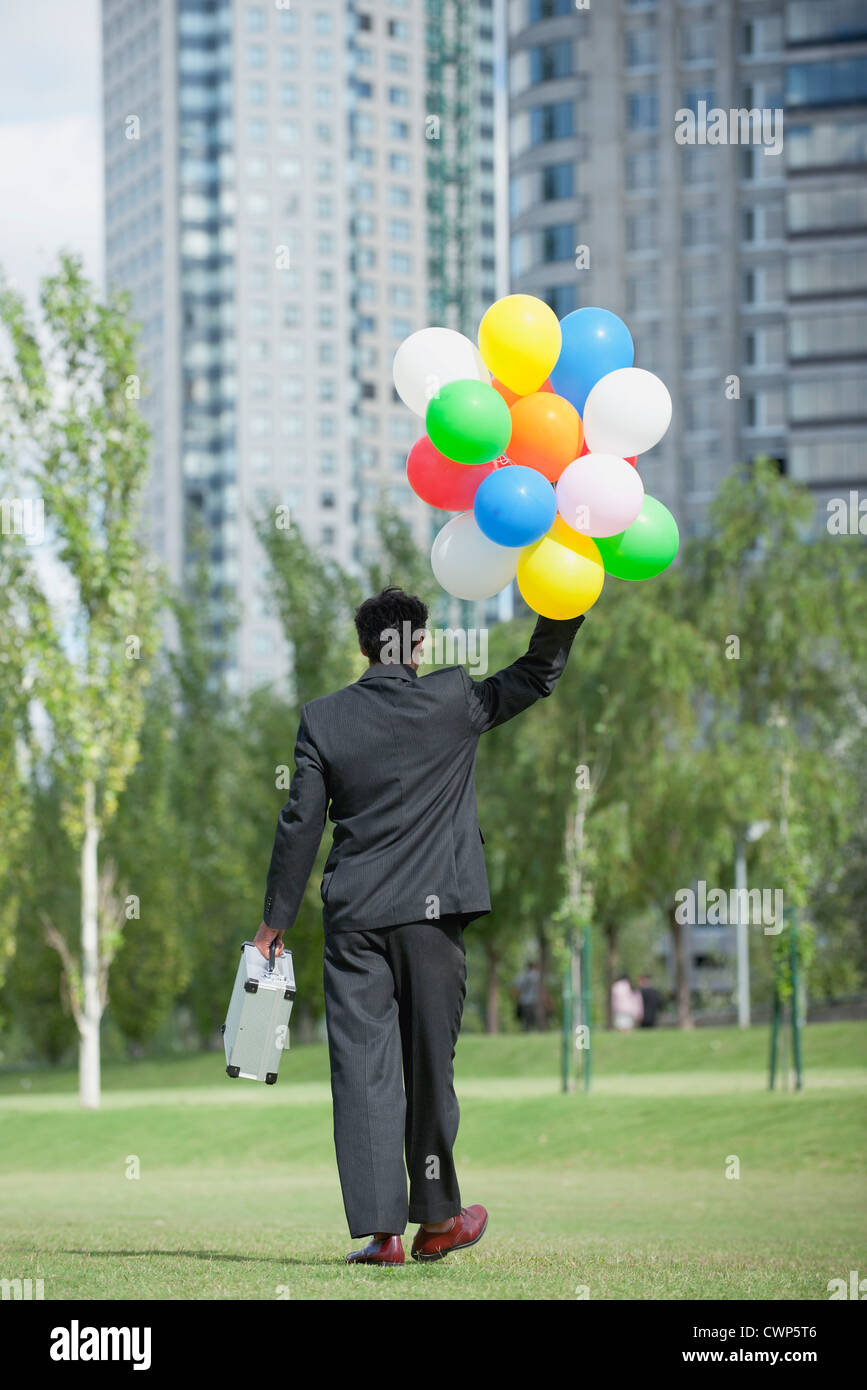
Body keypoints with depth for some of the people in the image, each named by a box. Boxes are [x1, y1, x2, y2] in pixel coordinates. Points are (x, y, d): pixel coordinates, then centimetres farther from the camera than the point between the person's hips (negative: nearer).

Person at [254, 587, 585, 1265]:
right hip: (431, 913, 0)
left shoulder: (323, 719, 0)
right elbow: (537, 675, 11)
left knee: (363, 1066, 0)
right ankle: (437, 1218, 19)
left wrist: (276, 920, 7)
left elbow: (300, 823, 1)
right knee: (429, 1061, 9)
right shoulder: (453, 700, -2)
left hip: (353, 917, 1)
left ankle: (380, 1229, -4)